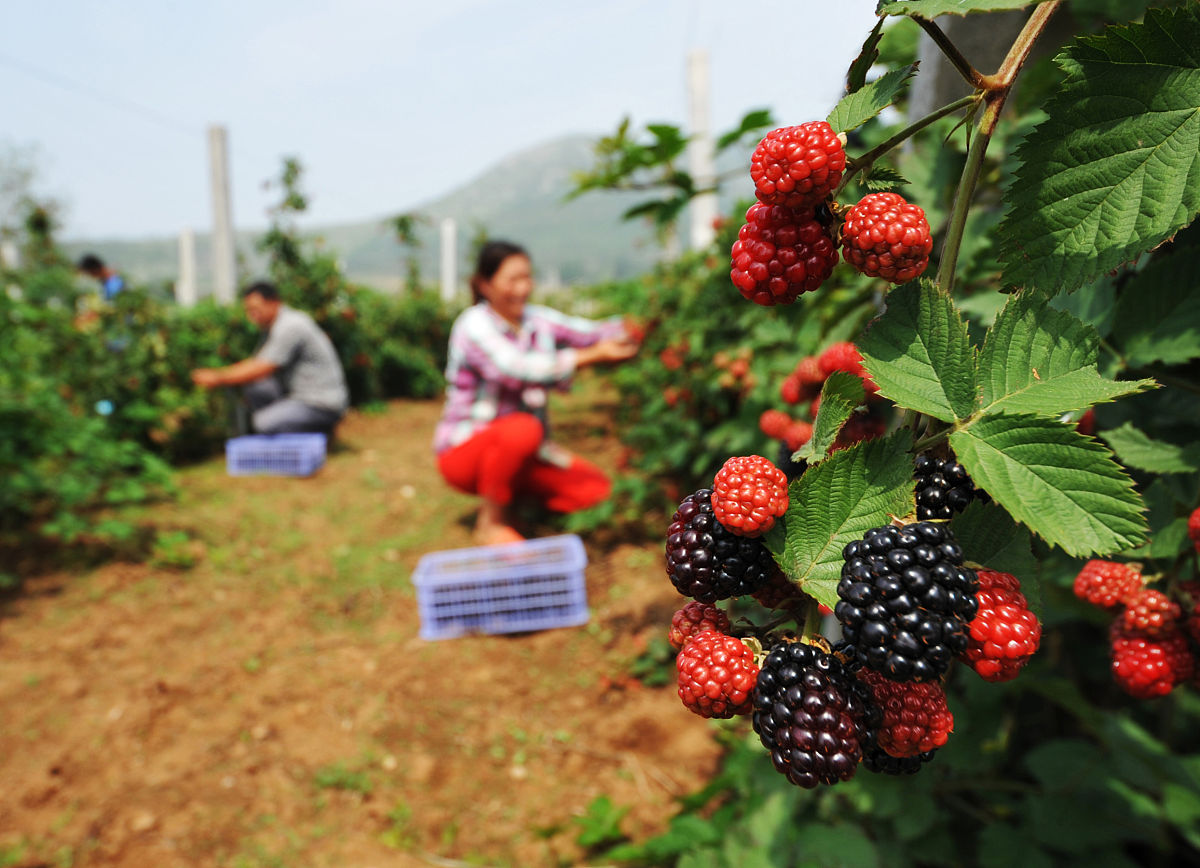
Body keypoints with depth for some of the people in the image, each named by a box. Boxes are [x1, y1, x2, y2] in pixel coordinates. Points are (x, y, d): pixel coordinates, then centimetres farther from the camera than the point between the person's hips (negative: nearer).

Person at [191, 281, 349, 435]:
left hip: (324, 406, -10)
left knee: (265, 422, -24)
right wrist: (216, 372, 7)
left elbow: (262, 370, -18)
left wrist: (219, 379, -10)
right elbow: (255, 362, 18)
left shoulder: (291, 326, -18)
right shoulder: (277, 325, 14)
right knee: (253, 389, 5)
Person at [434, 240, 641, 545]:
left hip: (523, 449, 6)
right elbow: (518, 369, -34)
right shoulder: (474, 324, -17)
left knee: (595, 488, -10)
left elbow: (590, 331, -10)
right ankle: (490, 521, -13)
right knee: (523, 429, -37)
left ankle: (504, 488, 11)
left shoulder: (536, 320, 2)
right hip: (464, 450, -6)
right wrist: (592, 356, -39)